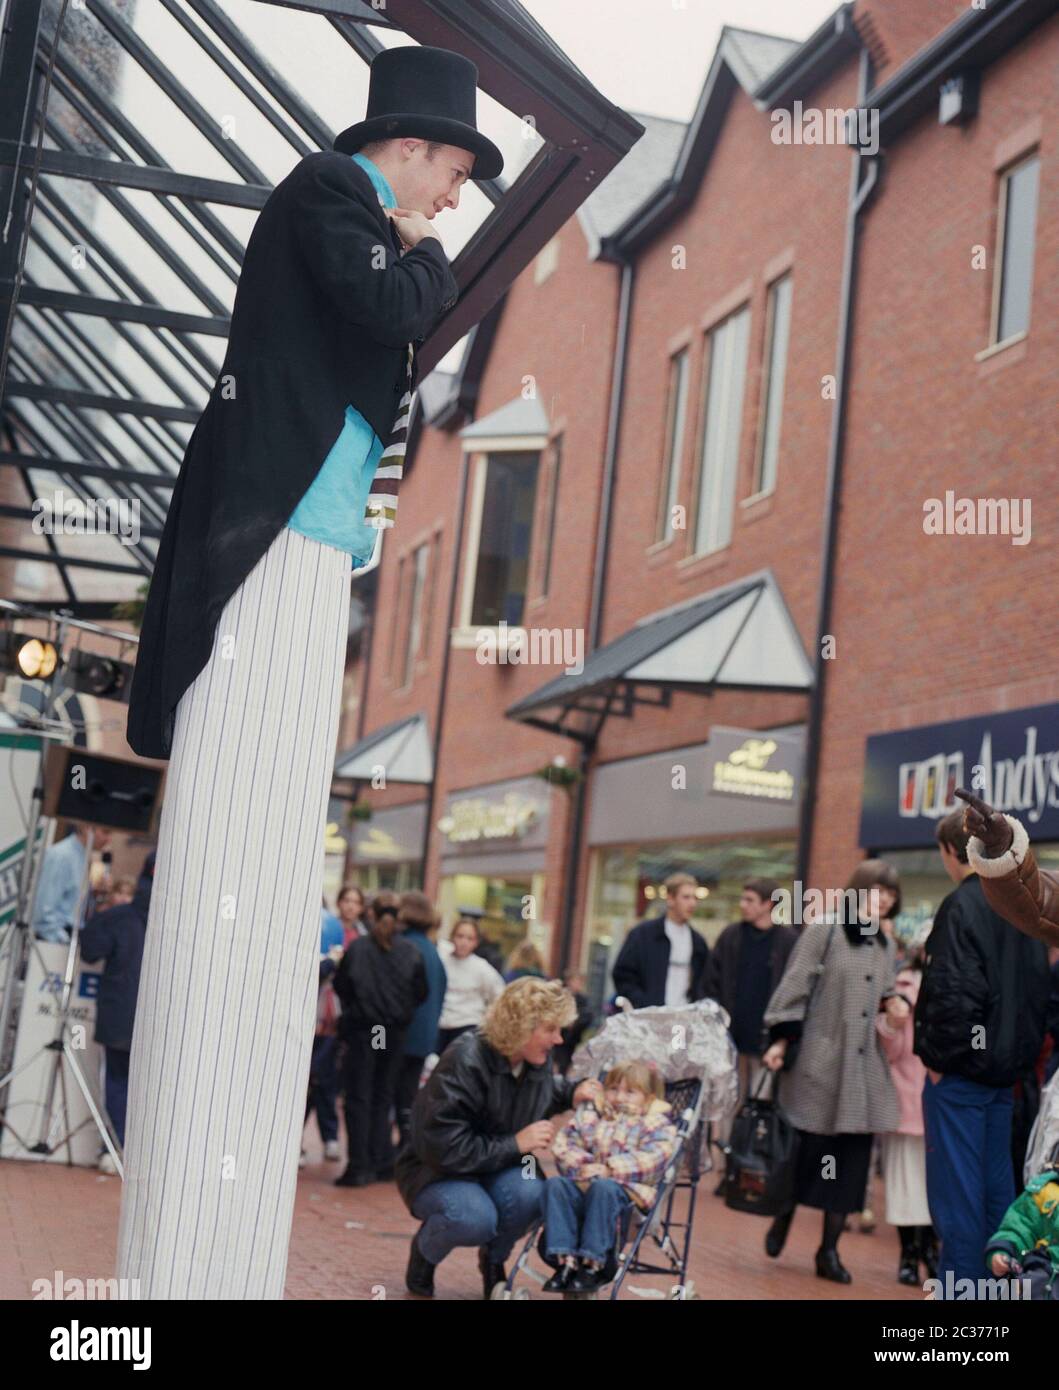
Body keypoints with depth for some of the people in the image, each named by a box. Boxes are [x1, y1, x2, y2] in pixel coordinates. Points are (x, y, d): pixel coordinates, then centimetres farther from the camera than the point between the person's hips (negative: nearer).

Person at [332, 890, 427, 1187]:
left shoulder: (357, 948, -10)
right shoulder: (411, 954, -5)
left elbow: (341, 987, -2)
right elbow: (420, 994, 0)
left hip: (361, 1030, -2)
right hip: (395, 1034, 2)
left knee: (358, 1099, 4)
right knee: (382, 1098, 14)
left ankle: (359, 1167, 0)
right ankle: (380, 1163, 14)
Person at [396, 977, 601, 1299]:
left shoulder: (539, 1061, -4)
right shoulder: (464, 1062, -27)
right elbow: (443, 1147, -30)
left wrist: (573, 1094, 1)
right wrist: (515, 1143, -29)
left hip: (499, 1170, 6)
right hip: (436, 1172, -6)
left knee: (528, 1194, -29)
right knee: (475, 1218, -37)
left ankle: (494, 1260, 4)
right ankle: (424, 1250, 0)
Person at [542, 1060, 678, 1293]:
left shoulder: (656, 1123, 8)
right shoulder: (590, 1114, 22)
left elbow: (651, 1160, -10)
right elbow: (564, 1145, 11)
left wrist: (609, 1170, -19)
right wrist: (581, 1166, -10)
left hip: (625, 1189, -4)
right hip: (583, 1184, 4)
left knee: (603, 1188, -37)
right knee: (555, 1184, -25)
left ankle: (593, 1264, -32)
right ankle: (566, 1260, -30)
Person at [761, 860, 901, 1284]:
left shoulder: (886, 945, 14)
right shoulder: (825, 930, -4)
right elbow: (795, 985, -6)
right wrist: (781, 1039, -10)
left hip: (864, 1065, 5)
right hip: (821, 1058, -5)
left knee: (852, 1156, 2)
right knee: (809, 1147, 1)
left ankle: (829, 1250, 10)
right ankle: (782, 1220, 26)